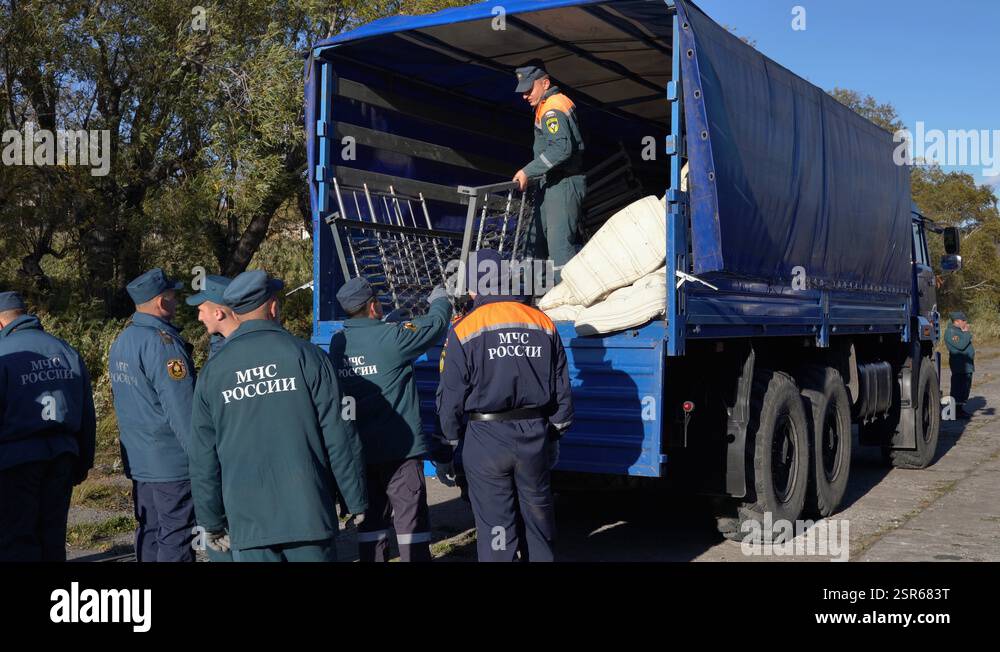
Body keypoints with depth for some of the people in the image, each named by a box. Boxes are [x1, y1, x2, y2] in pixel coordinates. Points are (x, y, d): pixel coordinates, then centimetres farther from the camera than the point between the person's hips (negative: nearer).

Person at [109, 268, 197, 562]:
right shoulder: (162, 343, -19)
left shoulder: (121, 341, 12)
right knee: (176, 537, -3)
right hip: (171, 462, -9)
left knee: (149, 531, 16)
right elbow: (182, 408, -22)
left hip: (137, 460, 9)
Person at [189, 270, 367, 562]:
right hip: (308, 516, -2)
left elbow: (203, 458, 6)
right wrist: (357, 501, 3)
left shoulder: (213, 370, 3)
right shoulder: (305, 355, -5)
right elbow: (339, 437, -6)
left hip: (247, 521, 2)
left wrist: (211, 522, 16)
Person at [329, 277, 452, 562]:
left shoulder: (337, 343, 2)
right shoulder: (391, 337, -16)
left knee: (371, 516, 14)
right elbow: (436, 324, -6)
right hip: (398, 447, -6)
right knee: (411, 516, 0)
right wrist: (439, 300, 17)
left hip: (358, 449, 6)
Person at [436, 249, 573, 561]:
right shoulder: (543, 323, 2)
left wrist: (453, 437, 11)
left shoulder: (463, 331, -10)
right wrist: (556, 430, 20)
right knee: (538, 513, 19)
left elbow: (451, 398, -5)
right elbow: (562, 389, 8)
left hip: (486, 441, -3)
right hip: (536, 437, 4)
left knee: (495, 523, 6)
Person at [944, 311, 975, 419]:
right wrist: (966, 333, -15)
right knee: (958, 389, -9)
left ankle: (961, 409, 19)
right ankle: (957, 411, -7)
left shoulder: (960, 330, 19)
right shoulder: (950, 332, -13)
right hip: (959, 366, -10)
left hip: (968, 365, 10)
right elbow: (960, 345, -25)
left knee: (965, 388, 12)